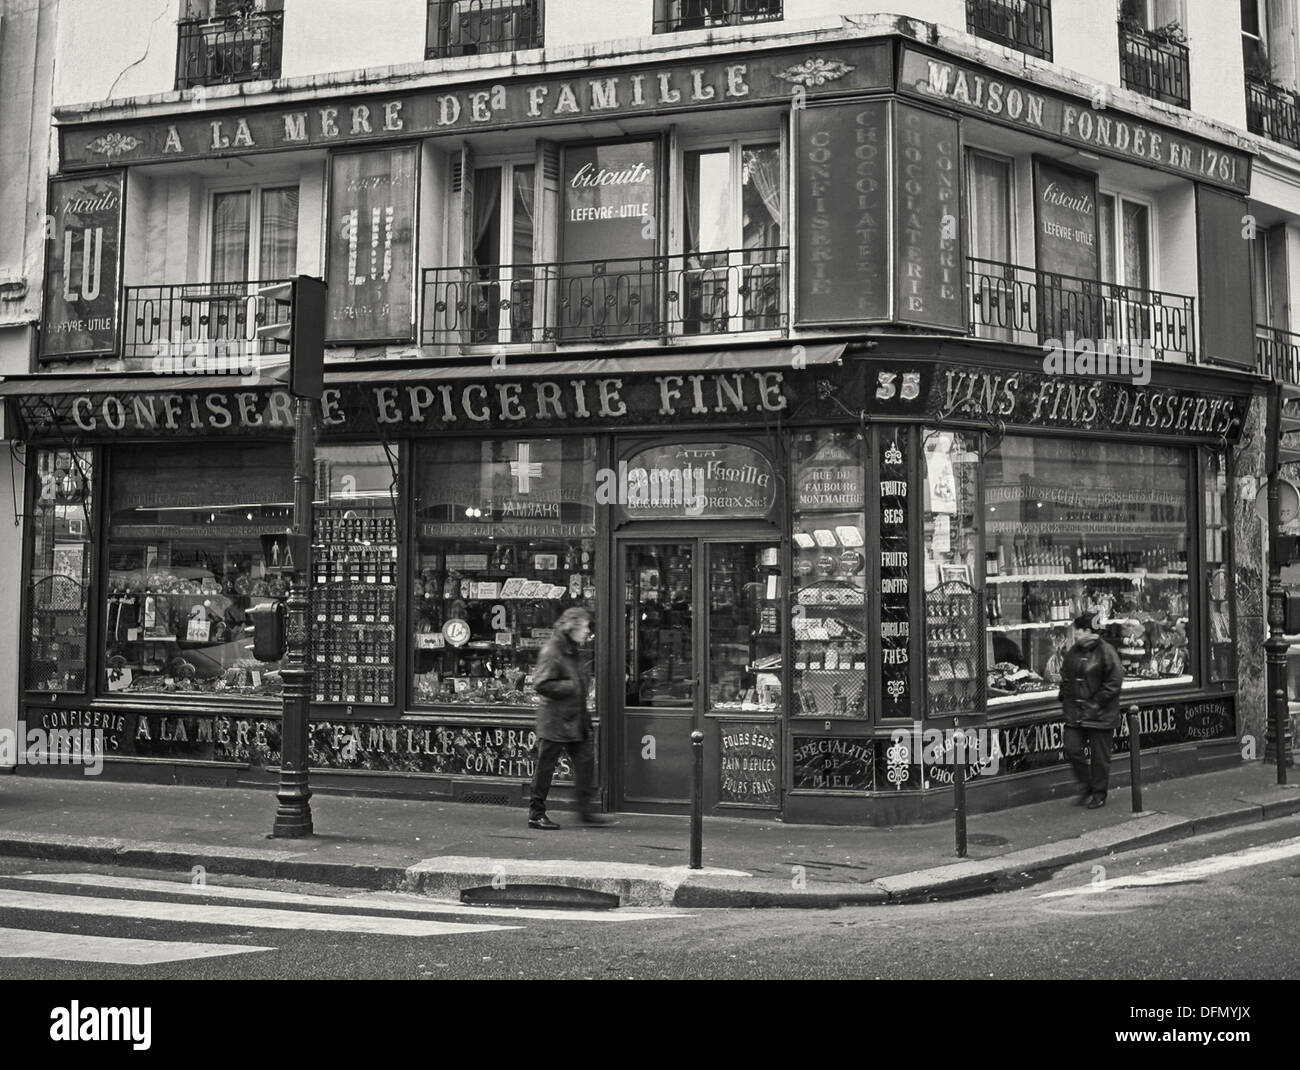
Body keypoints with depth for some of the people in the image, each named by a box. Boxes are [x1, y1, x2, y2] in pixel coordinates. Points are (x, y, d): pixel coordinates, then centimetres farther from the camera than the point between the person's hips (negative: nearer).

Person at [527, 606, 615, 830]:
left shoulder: (572, 651, 14)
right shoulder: (551, 652, -14)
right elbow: (541, 684, -21)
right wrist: (571, 687, -18)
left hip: (575, 720, 9)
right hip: (555, 721, -9)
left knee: (586, 760, 4)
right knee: (545, 767, 1)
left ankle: (587, 809, 10)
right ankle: (536, 814, 10)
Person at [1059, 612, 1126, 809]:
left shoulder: (1105, 651, -11)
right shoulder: (1073, 652, 9)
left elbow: (1115, 681, -13)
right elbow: (1065, 678, 20)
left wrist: (1097, 704, -14)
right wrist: (1066, 700, 6)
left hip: (1100, 714, -6)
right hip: (1075, 711, 6)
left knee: (1100, 755, 2)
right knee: (1072, 749, -1)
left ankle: (1099, 793, 15)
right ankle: (1088, 786, 18)